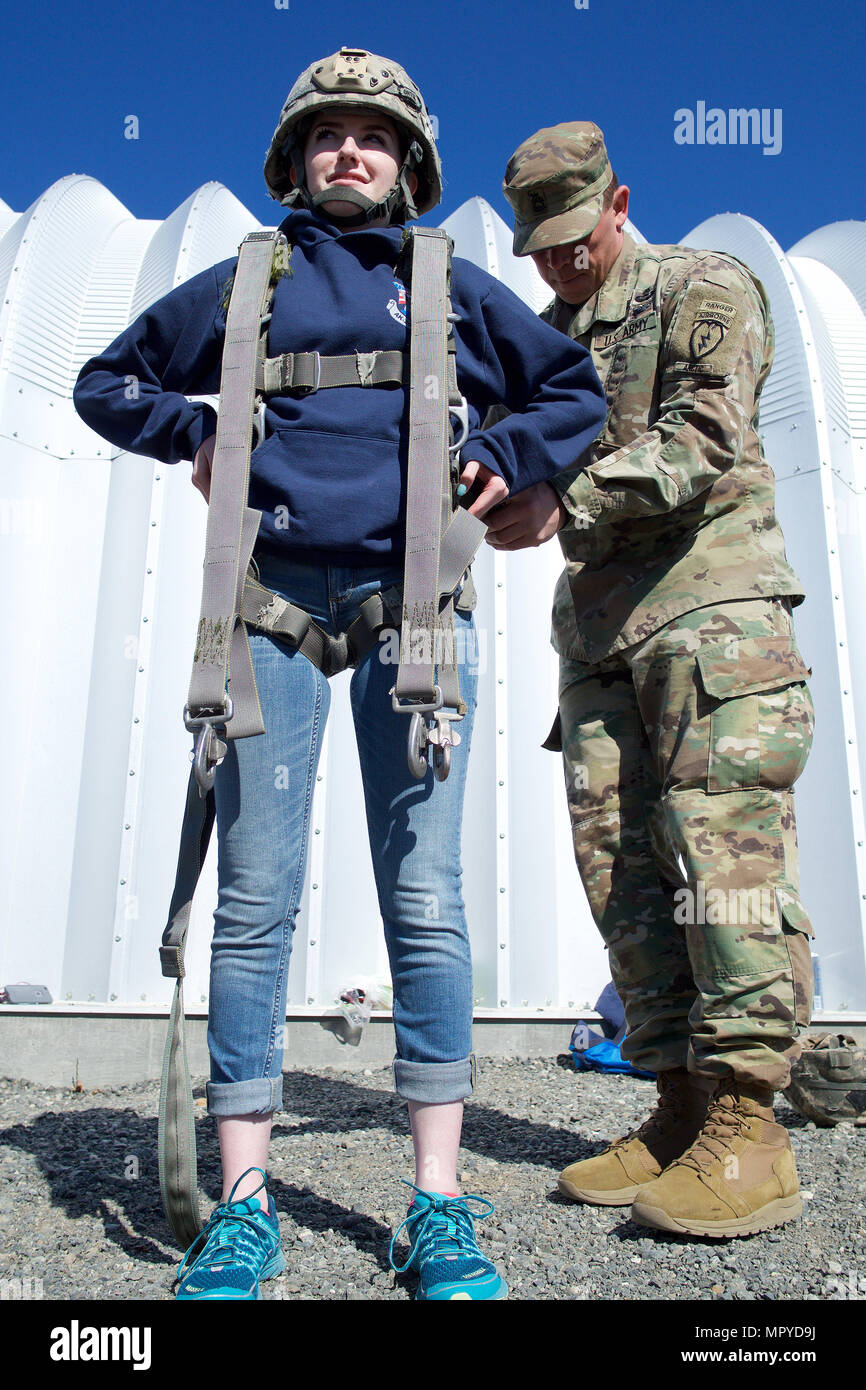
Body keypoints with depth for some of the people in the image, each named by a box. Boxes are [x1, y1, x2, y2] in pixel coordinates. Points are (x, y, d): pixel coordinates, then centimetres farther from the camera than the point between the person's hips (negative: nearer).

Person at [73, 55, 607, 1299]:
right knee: (254, 903, -2)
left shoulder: (455, 288, 20)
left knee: (425, 901, -4)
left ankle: (439, 1206, 6)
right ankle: (243, 1205, 8)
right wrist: (193, 429, 8)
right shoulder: (241, 284, 20)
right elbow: (106, 382, 27)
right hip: (268, 599, 1)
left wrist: (505, 461, 11)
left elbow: (576, 389, 28)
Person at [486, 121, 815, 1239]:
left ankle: (748, 1127, -7)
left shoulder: (702, 288, 5)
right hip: (601, 623, 6)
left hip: (711, 601, -6)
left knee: (722, 845, -13)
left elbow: (705, 439, -10)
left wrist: (564, 499, -17)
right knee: (620, 860, -1)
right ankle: (683, 1106, 6)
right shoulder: (539, 336, 25)